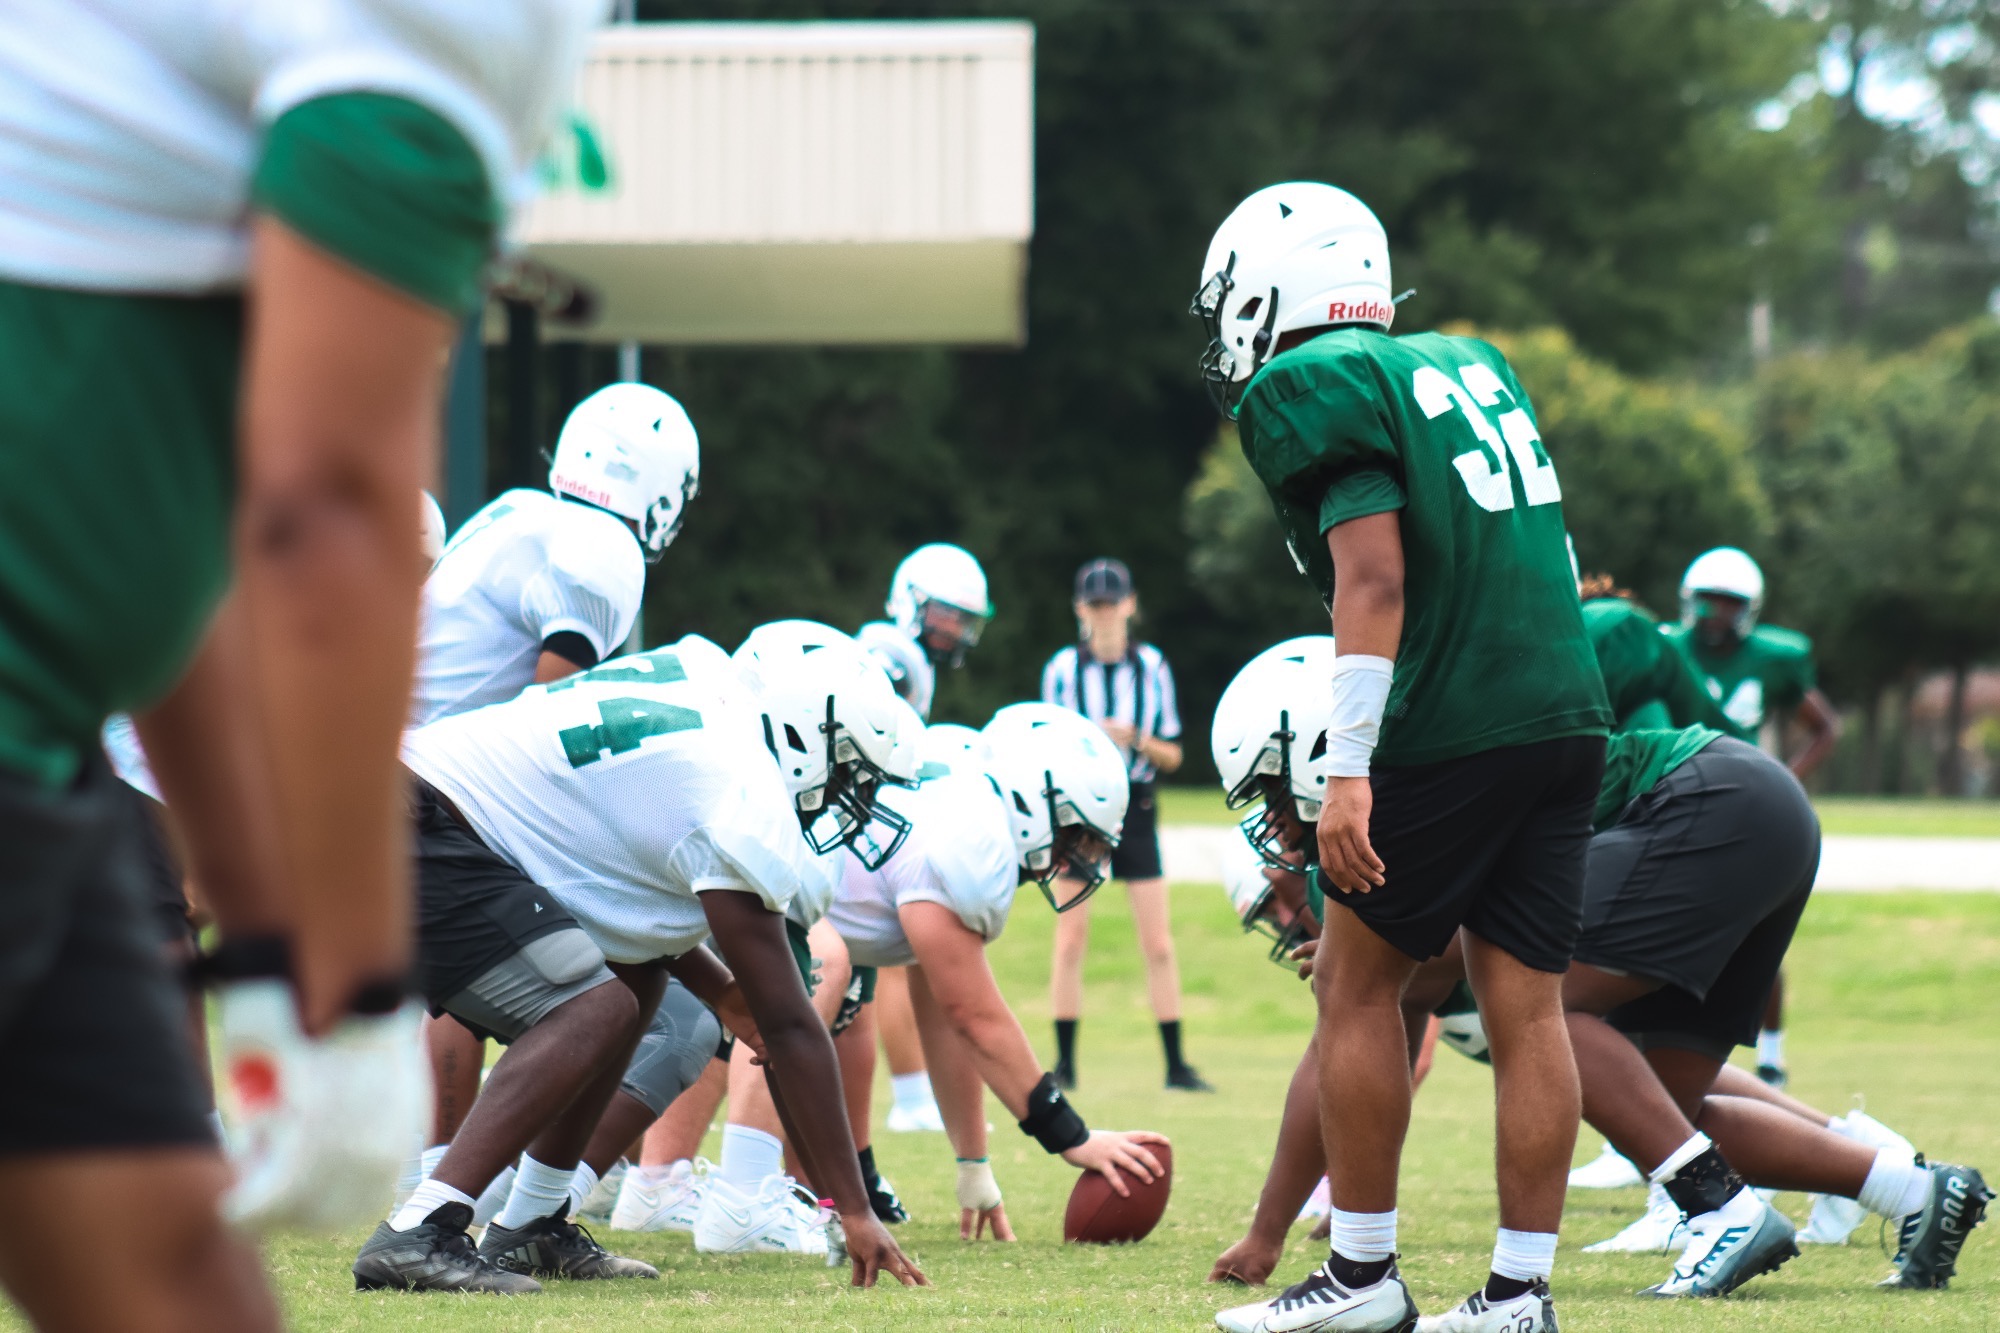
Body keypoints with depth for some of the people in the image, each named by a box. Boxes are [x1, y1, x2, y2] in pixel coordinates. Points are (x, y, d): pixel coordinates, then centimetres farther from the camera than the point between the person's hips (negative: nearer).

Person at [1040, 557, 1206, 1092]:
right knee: (1070, 943, -3)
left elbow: (1172, 755, 6)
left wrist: (1136, 739, -13)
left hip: (1135, 809, 1)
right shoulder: (1062, 669, 0)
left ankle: (1175, 1064, 1)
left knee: (1158, 944, -3)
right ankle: (1064, 1064, 4)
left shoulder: (1152, 667, 3)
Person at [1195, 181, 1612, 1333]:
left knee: (1360, 984, 6)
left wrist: (1349, 773, -17)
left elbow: (1375, 581, -15)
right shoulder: (1471, 365, 19)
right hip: (1567, 715, 7)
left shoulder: (1315, 390, -5)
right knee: (1526, 1003, 6)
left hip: (1448, 733, -7)